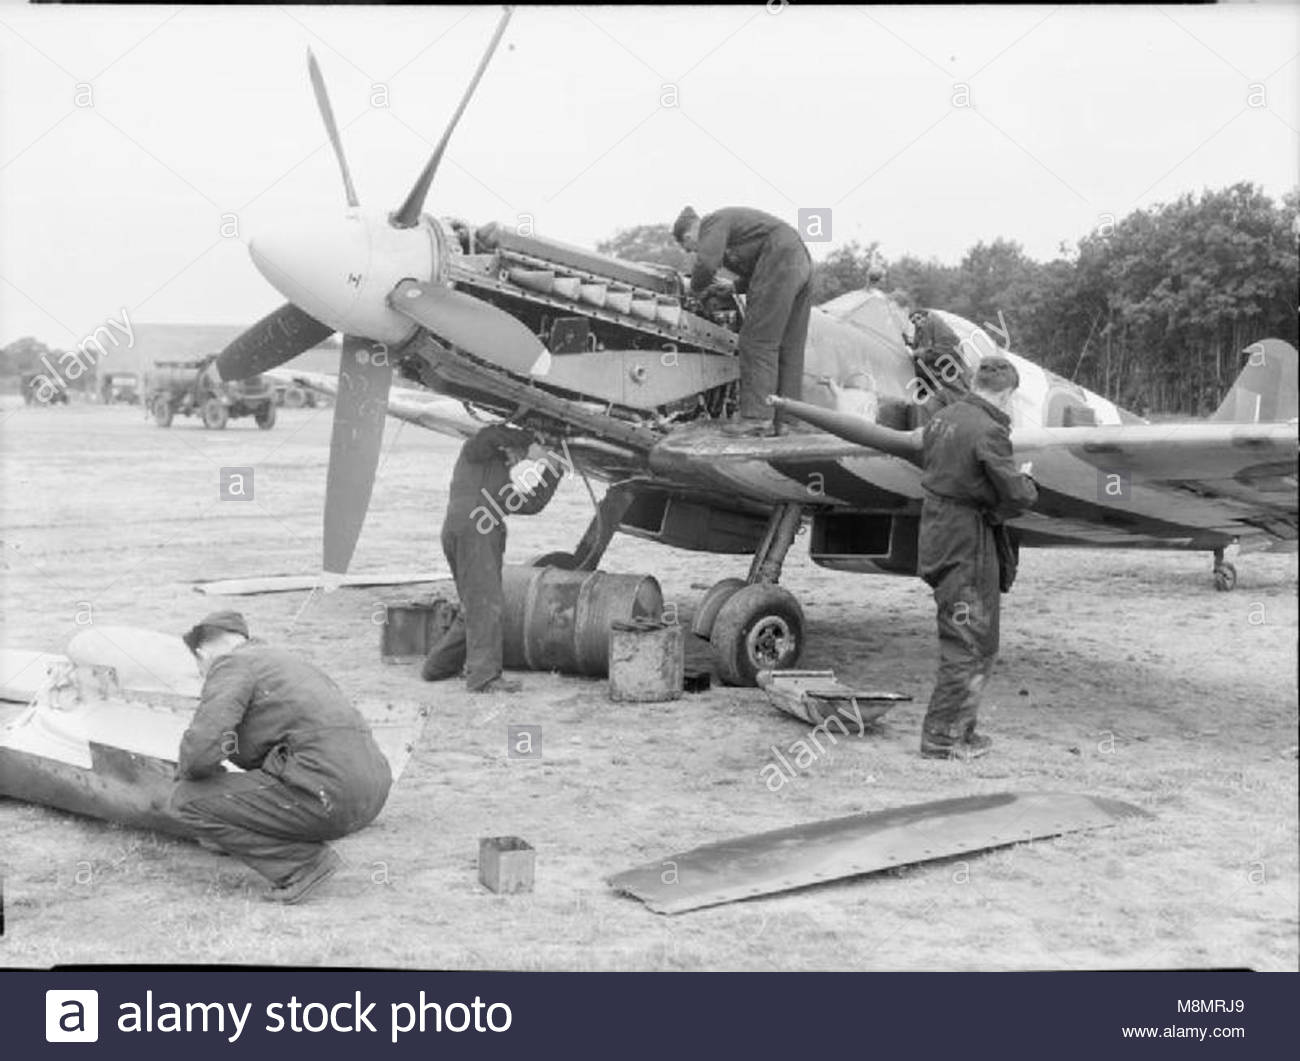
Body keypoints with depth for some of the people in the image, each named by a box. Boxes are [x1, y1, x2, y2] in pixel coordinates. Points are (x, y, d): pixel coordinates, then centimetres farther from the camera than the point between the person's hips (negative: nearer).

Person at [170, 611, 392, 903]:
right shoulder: (286, 659, 27)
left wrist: (186, 774, 10)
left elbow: (202, 749, -13)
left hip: (327, 796, -9)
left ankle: (301, 863, -3)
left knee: (189, 800, -1)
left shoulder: (231, 665, 0)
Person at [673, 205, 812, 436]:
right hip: (801, 263, 10)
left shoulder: (712, 223, -1)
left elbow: (706, 264, -16)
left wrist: (696, 289, 3)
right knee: (789, 348, 8)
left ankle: (757, 415, -12)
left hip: (780, 266, -10)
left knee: (757, 342, -8)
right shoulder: (730, 220, 28)